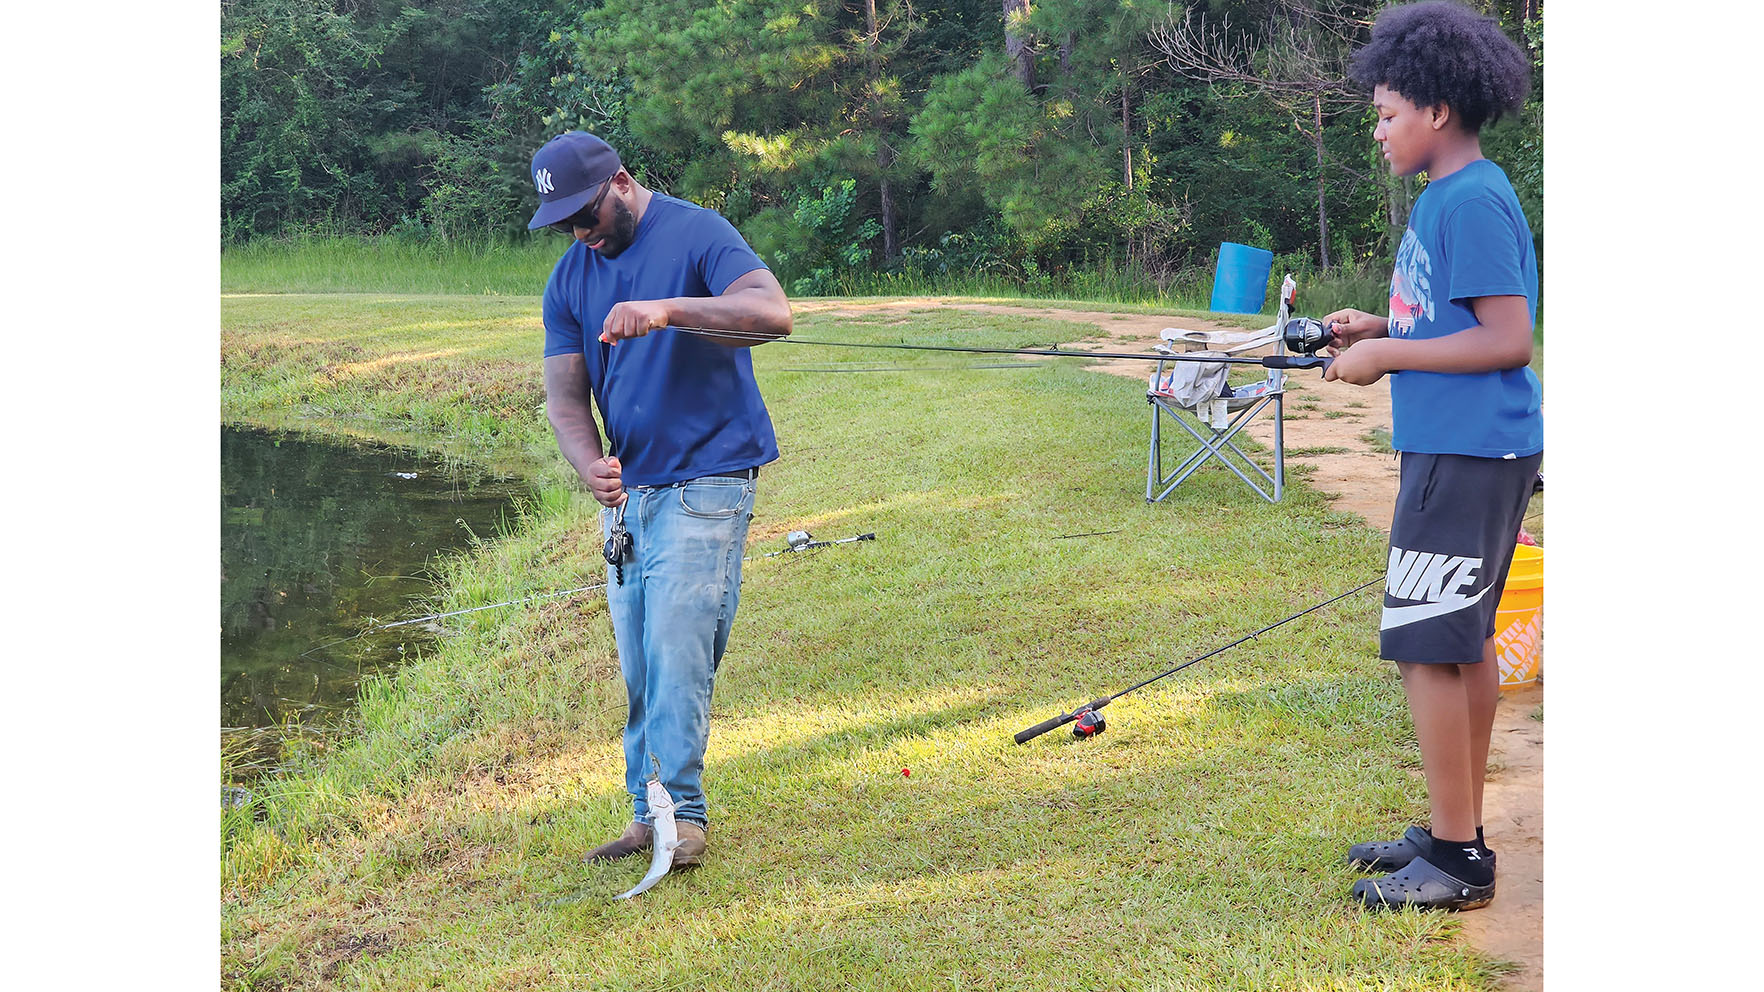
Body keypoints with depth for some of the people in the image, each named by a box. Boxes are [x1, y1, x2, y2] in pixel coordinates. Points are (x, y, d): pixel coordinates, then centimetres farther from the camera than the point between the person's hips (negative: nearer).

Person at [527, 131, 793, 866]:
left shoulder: (697, 234, -9)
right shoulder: (569, 280, 8)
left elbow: (774, 313, -25)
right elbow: (564, 397, 3)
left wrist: (667, 309, -36)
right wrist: (589, 464, -18)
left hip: (707, 481, -6)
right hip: (628, 488, 6)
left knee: (676, 650, -13)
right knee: (637, 663, 8)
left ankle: (683, 812, -6)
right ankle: (648, 813, 16)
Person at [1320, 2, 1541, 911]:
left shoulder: (1473, 201, -16)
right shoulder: (1445, 196, 14)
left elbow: (1508, 338, -21)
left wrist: (1388, 355, -15)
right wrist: (1376, 329, 9)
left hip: (1468, 454, -10)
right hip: (1453, 448, 10)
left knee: (1427, 649, -7)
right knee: (1465, 642, 14)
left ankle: (1457, 863, -1)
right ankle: (1458, 833, 24)